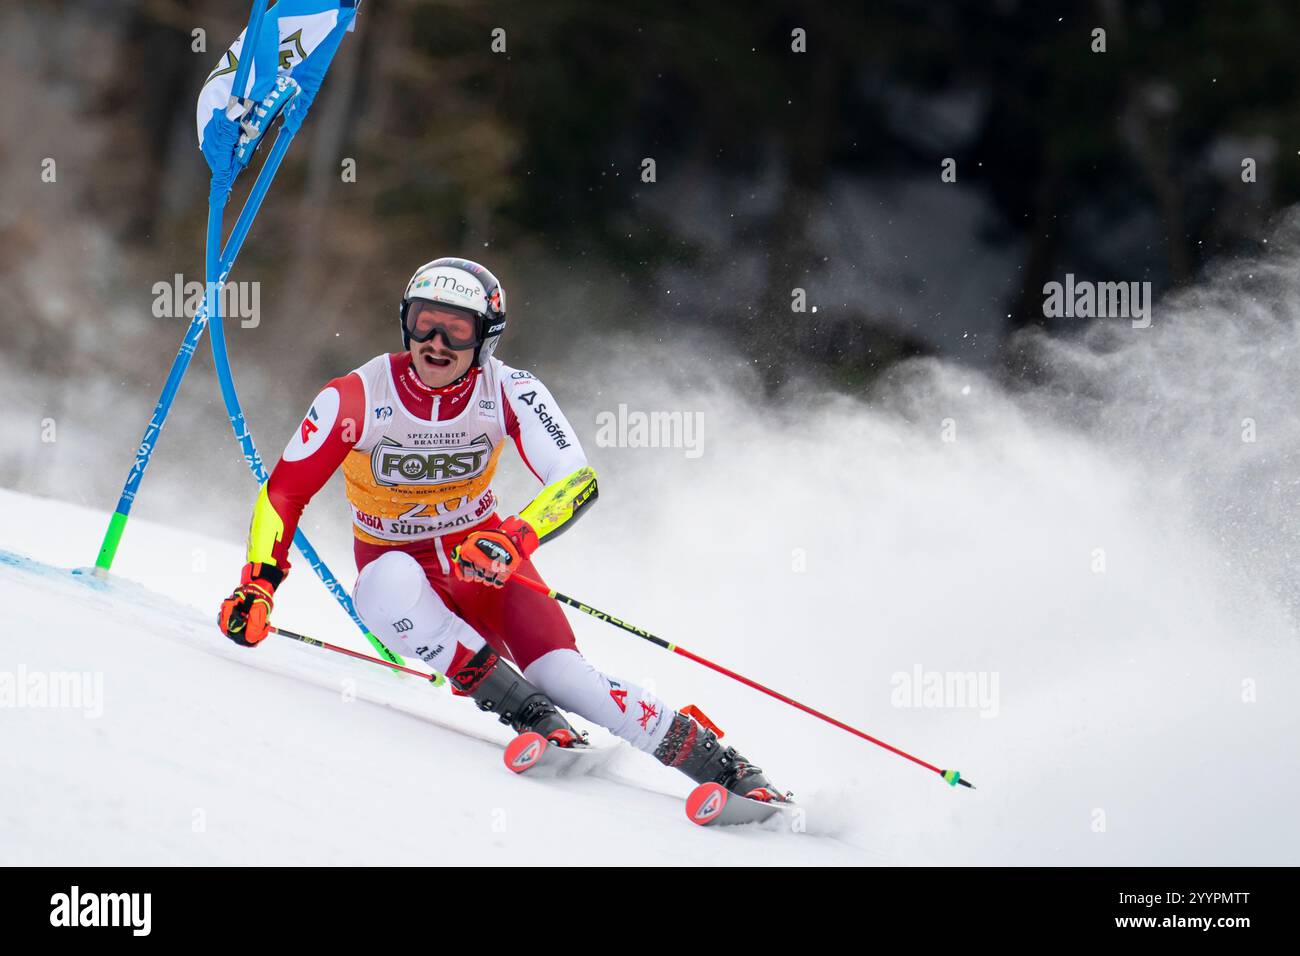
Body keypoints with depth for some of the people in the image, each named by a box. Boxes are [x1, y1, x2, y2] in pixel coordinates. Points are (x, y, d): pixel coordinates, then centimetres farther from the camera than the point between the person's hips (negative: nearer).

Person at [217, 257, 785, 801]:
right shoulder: (355, 399, -18)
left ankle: (720, 764, -10)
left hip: (485, 557, 0)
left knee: (561, 675, -23)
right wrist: (258, 584, -25)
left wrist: (513, 539, -42)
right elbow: (285, 490, -11)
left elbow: (576, 480, -23)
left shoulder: (509, 391, -16)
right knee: (391, 582, -39)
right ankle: (527, 712, -32)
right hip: (396, 561, 0)